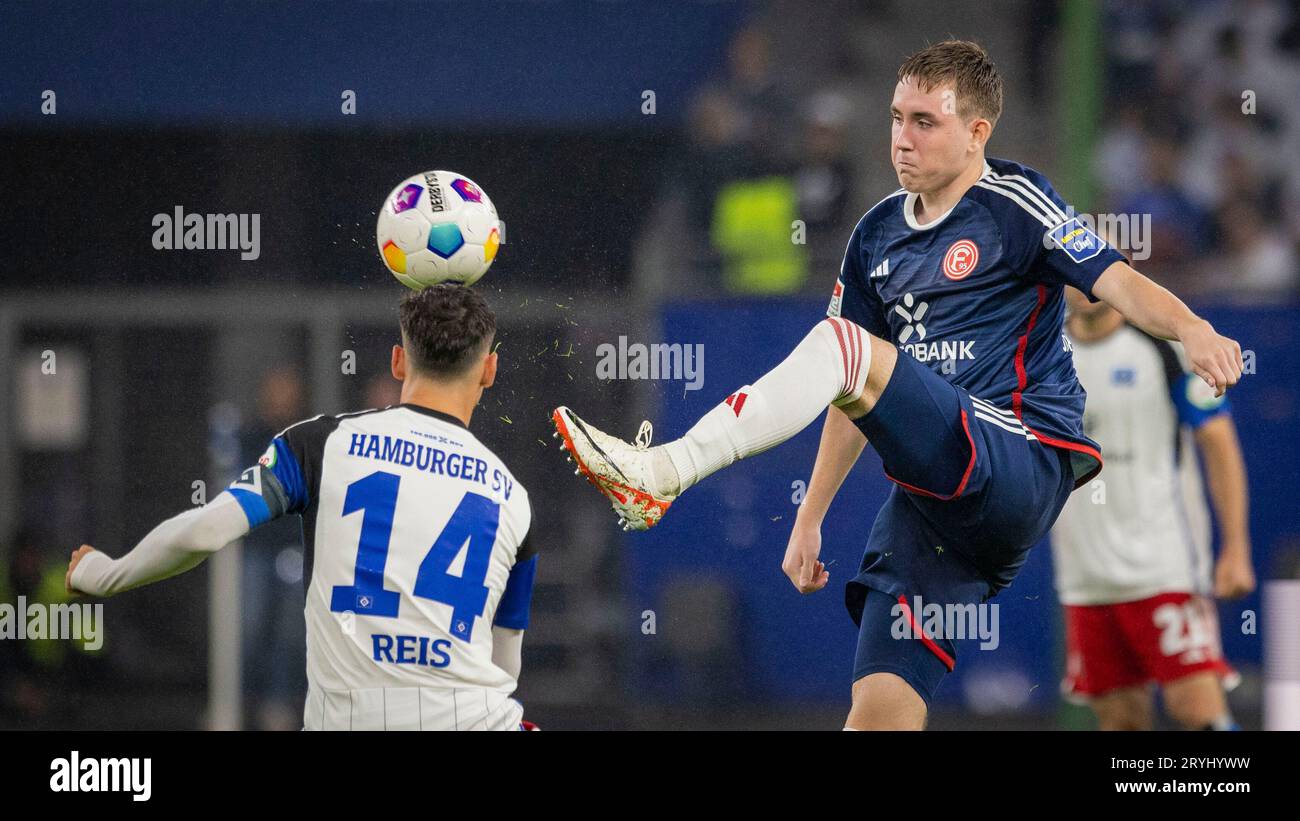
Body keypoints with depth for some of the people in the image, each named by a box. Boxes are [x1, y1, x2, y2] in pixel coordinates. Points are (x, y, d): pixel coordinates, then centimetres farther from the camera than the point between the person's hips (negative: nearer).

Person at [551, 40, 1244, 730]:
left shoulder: (1012, 203, -1)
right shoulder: (877, 234, 19)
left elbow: (1117, 282, -15)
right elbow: (862, 399, 26)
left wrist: (1191, 329, -35)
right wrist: (810, 518, 22)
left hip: (1023, 466, -7)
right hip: (934, 500, 7)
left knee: (843, 344, -23)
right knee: (879, 712, -5)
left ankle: (660, 473, -30)